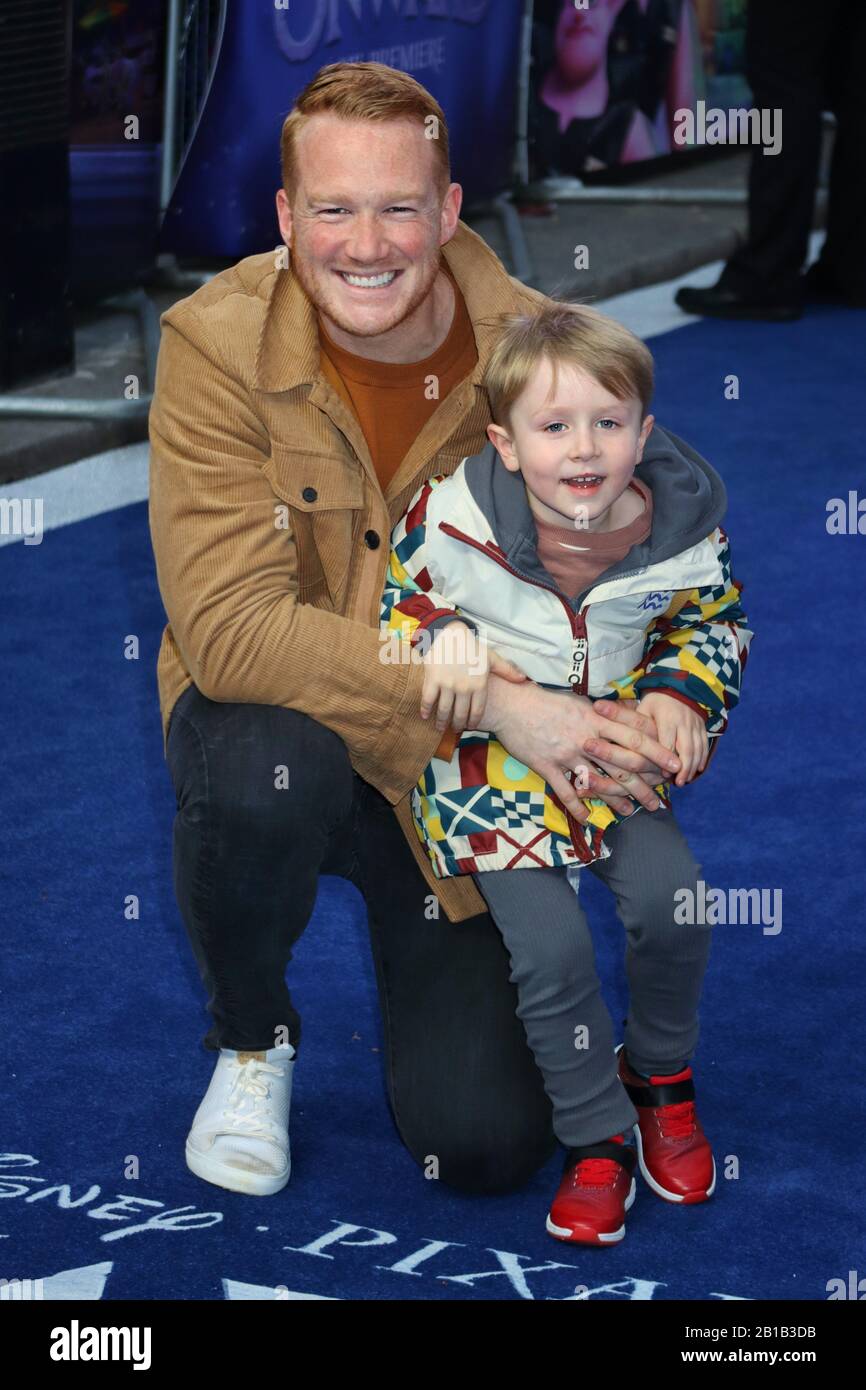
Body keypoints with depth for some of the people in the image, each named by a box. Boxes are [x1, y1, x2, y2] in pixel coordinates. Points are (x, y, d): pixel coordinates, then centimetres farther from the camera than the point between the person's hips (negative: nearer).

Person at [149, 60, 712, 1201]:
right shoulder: (218, 345, -19)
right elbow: (229, 626, -28)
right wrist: (489, 699, -36)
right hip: (274, 729, -1)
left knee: (489, 1142, -9)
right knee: (267, 765, -38)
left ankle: (418, 947, 28)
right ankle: (251, 1040, -4)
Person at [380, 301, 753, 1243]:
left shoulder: (682, 529, -13)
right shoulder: (453, 514, -21)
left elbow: (715, 625, 9)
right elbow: (394, 605, -4)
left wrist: (680, 693, -9)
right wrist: (440, 643, -25)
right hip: (492, 759, -2)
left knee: (669, 899, -14)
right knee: (550, 944, -15)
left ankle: (662, 1074, 18)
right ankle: (597, 1139, 7)